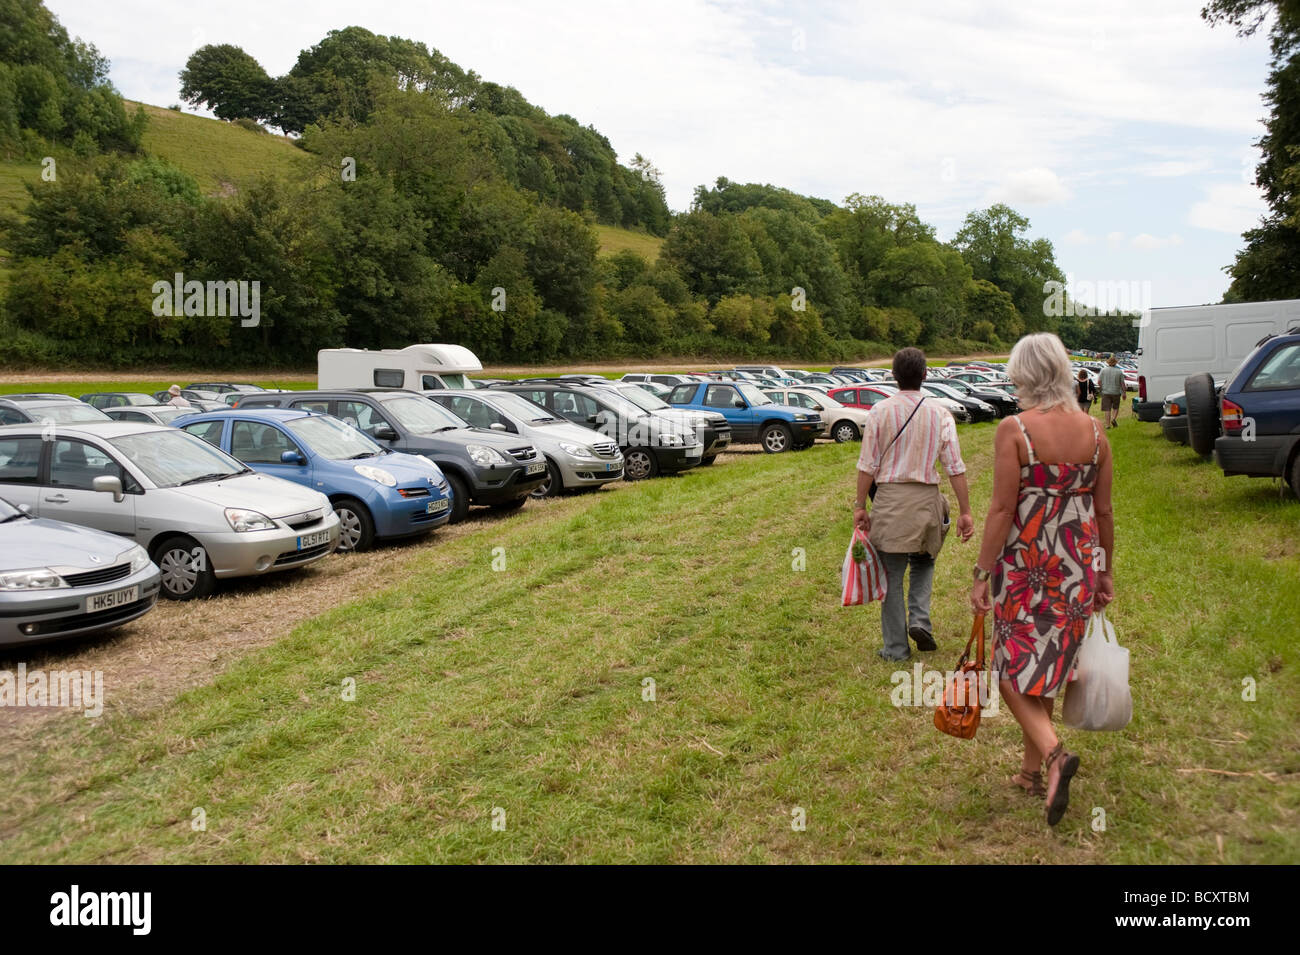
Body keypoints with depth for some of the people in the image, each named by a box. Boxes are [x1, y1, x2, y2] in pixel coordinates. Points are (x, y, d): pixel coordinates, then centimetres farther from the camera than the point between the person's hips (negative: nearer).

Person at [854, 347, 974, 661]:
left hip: (889, 497, -1)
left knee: (892, 575, 7)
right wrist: (965, 512, 1)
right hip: (927, 498, 1)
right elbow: (955, 467, -3)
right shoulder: (939, 414, -2)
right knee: (923, 562, 26)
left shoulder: (880, 412, -4)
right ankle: (920, 619, 6)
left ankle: (896, 648, 13)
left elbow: (867, 465, -5)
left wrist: (859, 505, 2)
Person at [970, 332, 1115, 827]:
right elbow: (1104, 512, 7)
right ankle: (1031, 770, 27)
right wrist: (1106, 572, 18)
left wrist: (983, 574, -9)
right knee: (1045, 666, 17)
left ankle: (1053, 753, -14)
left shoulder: (1014, 429, -13)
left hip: (1023, 564, -5)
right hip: (1077, 565, 5)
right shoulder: (1094, 432, 2)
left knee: (1012, 668, 7)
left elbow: (1002, 509, -15)